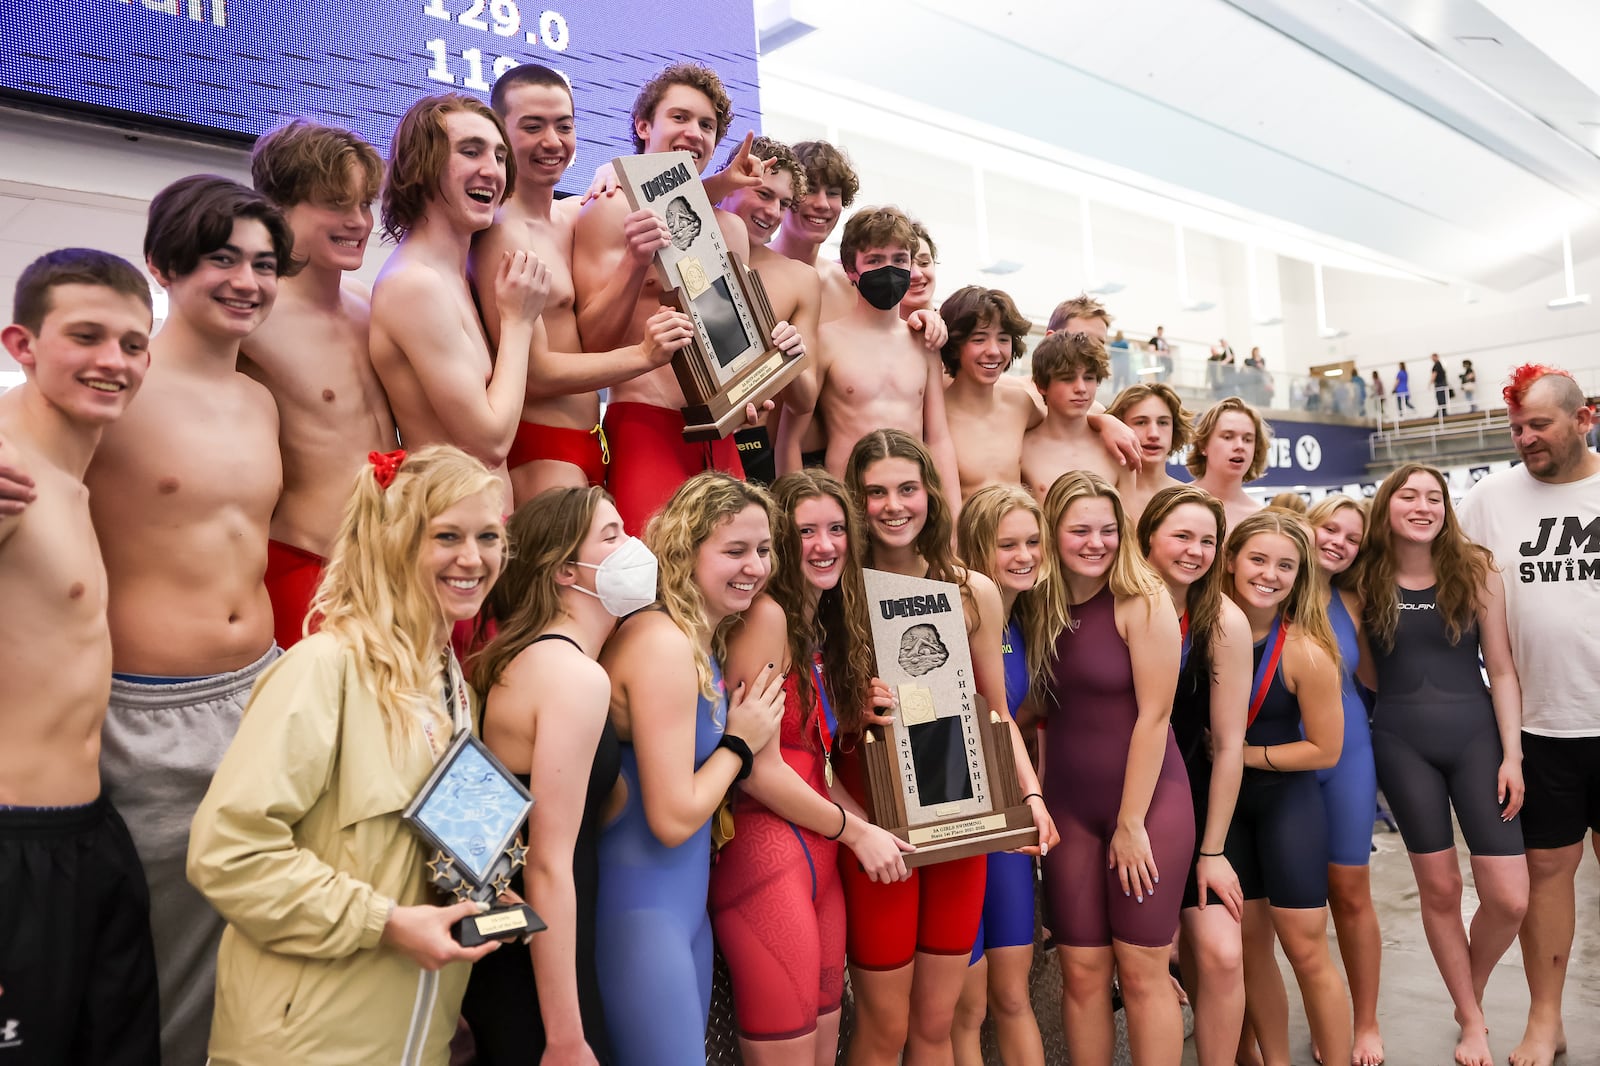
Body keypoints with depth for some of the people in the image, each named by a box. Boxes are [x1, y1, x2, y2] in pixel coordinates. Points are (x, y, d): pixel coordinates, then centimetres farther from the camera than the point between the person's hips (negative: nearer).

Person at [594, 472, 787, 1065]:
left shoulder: (702, 641, 7)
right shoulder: (664, 643, -22)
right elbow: (673, 819, -21)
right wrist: (740, 742, -9)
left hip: (686, 904, 9)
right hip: (641, 911, -9)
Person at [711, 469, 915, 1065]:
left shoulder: (823, 629, 15)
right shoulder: (766, 616, -13)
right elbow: (759, 770, -16)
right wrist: (855, 831, -5)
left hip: (820, 856, 9)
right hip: (765, 852, -9)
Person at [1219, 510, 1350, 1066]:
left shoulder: (1305, 652, -20)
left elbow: (1325, 749, -11)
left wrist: (1246, 754, -13)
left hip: (1286, 800, -4)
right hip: (1221, 801, 4)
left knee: (1306, 950, 3)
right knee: (1247, 946, 13)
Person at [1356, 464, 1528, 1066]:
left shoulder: (1475, 572, -1)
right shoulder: (1366, 581, 0)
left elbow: (1501, 670, 0)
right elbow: (1364, 672, 6)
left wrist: (1512, 755, -4)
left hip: (1475, 735, 0)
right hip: (1401, 741, 0)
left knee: (1509, 898, -3)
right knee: (1439, 887, 6)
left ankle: (1472, 993, 27)